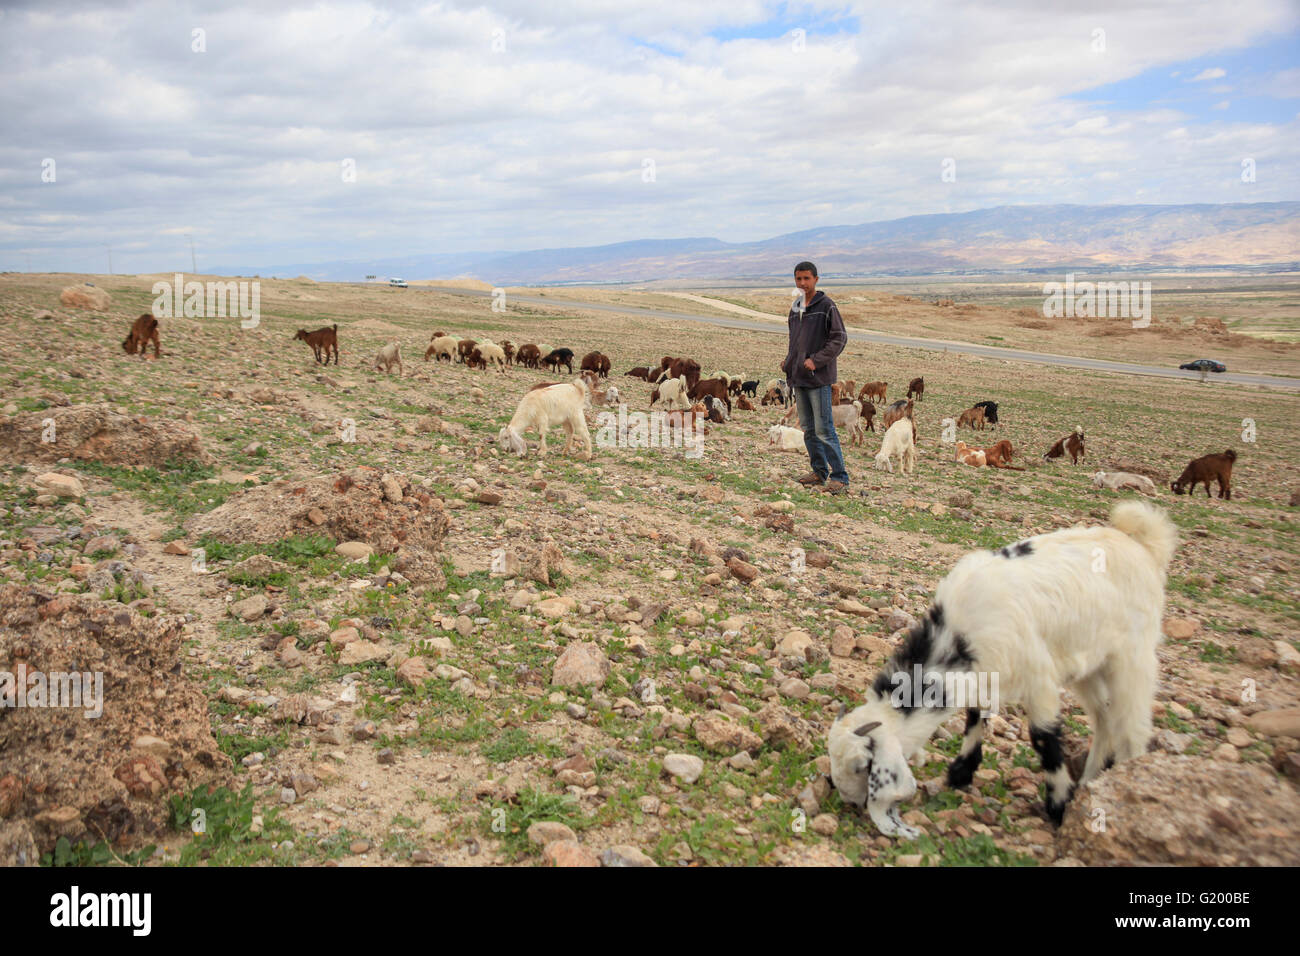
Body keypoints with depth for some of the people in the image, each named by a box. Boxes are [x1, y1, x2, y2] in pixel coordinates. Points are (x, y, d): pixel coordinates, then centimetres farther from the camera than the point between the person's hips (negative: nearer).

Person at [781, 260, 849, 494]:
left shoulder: (826, 306, -7)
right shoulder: (795, 308, 15)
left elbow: (840, 338, -11)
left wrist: (816, 360, -17)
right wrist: (788, 362, 9)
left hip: (818, 378, -8)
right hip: (799, 378, 8)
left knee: (824, 429, -9)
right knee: (808, 429, 12)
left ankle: (840, 477, -3)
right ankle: (820, 472, 22)